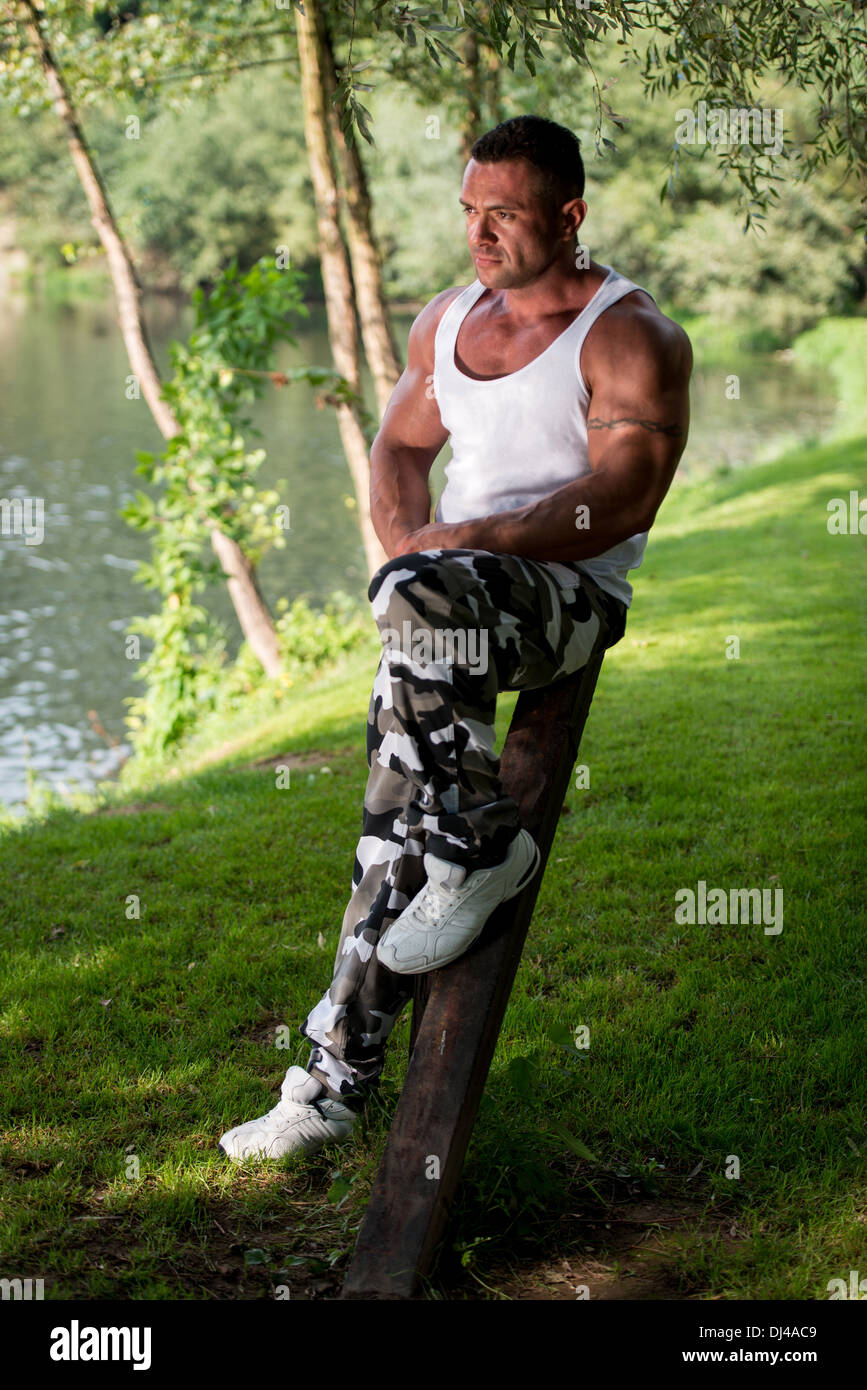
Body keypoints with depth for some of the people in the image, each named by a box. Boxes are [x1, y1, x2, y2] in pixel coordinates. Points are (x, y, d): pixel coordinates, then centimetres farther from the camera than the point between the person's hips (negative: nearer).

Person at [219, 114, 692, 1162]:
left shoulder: (629, 337, -5)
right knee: (396, 813, -9)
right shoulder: (447, 318, 17)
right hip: (457, 602, 6)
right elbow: (400, 445, 23)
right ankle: (335, 1076, -2)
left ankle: (483, 843, -19)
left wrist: (472, 543, -22)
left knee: (416, 598, -37)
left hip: (571, 596, -6)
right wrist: (405, 533, 1)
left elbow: (623, 497, -14)